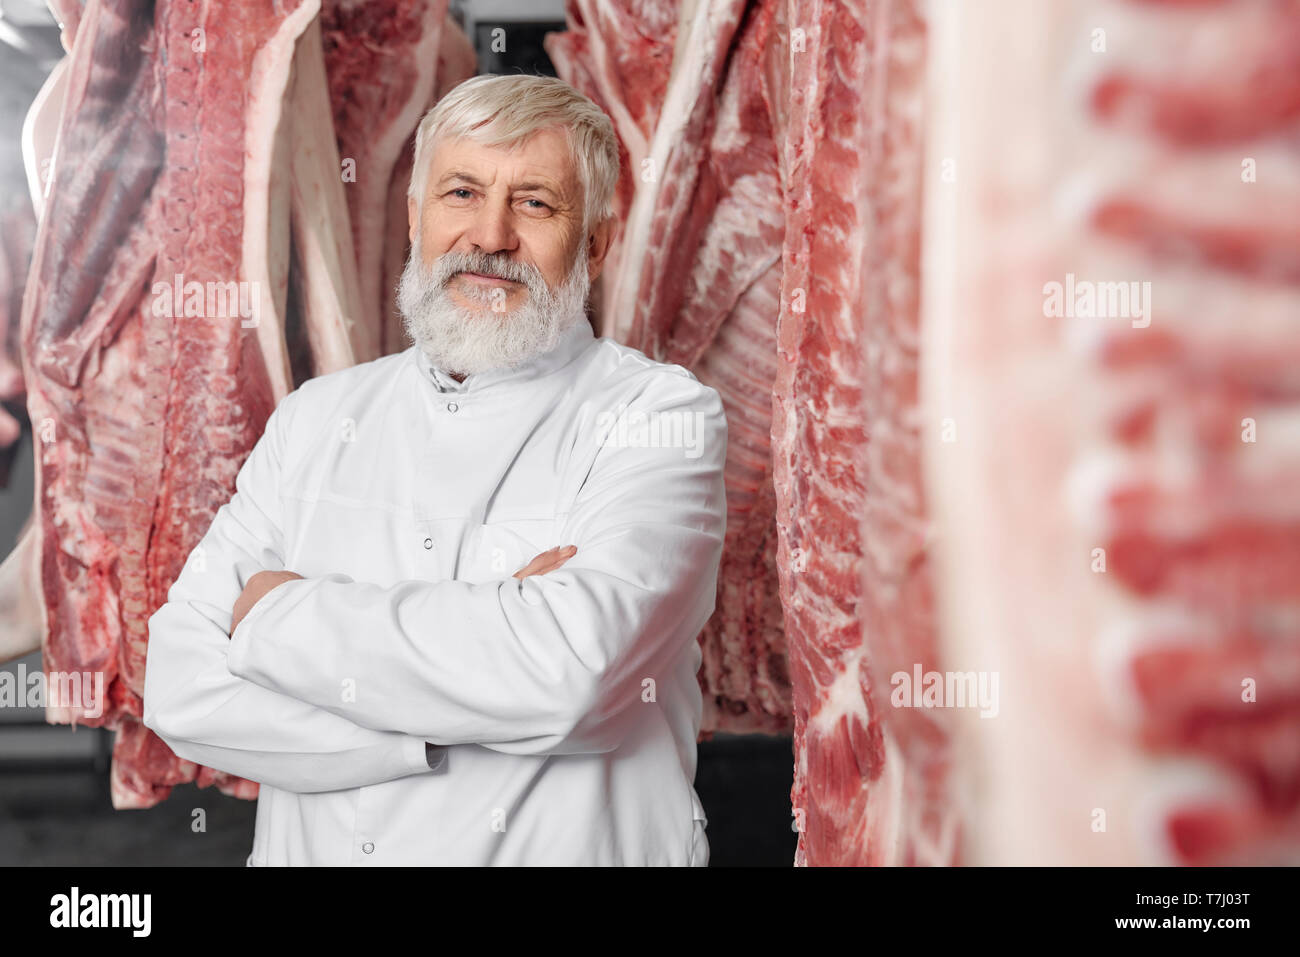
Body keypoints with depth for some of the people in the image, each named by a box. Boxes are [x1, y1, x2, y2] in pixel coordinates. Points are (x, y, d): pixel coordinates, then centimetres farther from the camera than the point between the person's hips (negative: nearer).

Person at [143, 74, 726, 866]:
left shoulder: (662, 414, -3)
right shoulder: (318, 417, 8)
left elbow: (563, 666, -19)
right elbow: (183, 689, -1)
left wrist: (278, 616, -8)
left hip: (569, 849, -2)